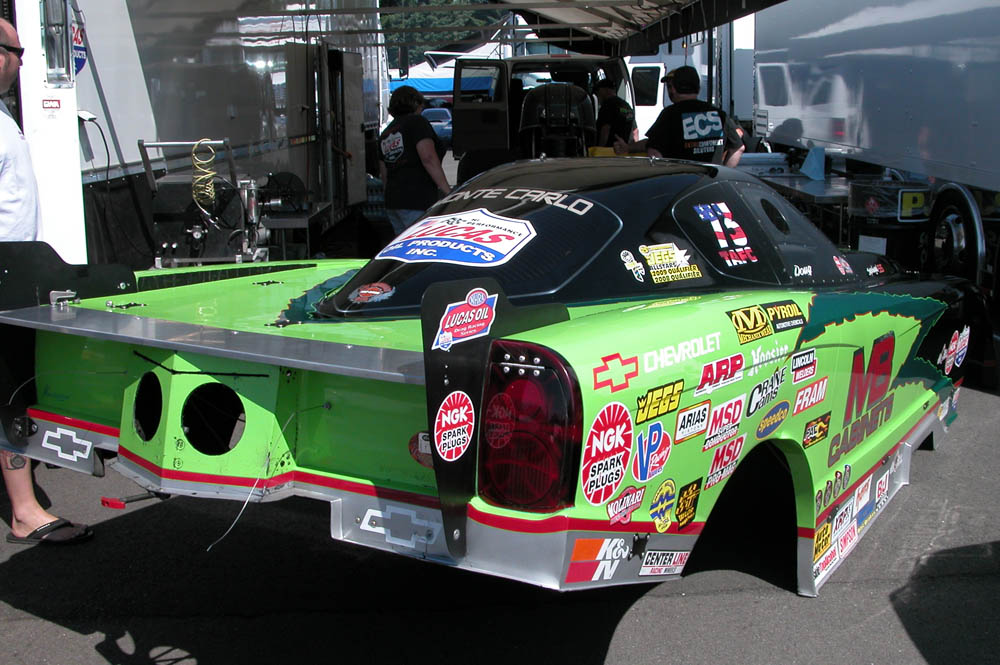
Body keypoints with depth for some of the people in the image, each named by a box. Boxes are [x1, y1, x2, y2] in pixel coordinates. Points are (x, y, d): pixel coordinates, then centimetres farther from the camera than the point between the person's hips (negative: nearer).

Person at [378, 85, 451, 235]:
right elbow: (428, 158, -16)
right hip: (417, 202, -8)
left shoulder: (385, 134, 20)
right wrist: (447, 190, -17)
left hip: (392, 202, 8)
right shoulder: (417, 122, -3)